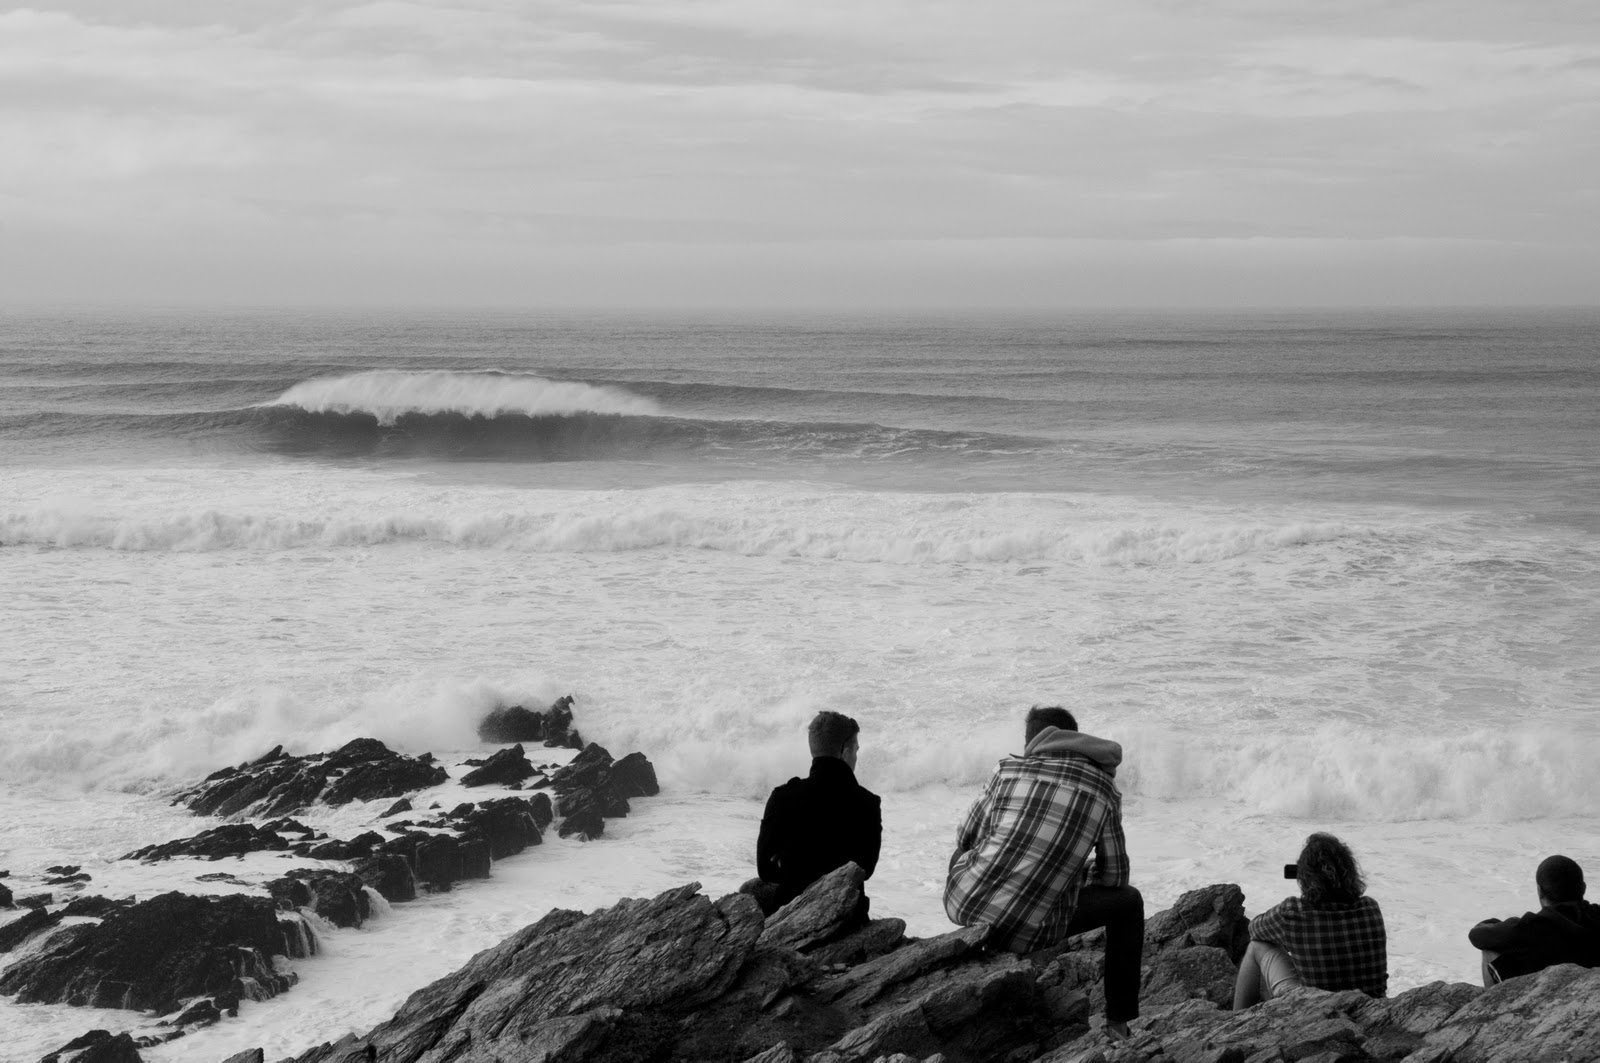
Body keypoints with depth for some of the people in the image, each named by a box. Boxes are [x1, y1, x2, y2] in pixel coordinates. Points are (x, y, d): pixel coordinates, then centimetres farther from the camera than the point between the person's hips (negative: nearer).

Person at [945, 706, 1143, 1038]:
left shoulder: (1008, 769, 8)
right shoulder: (1104, 790, 6)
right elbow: (1114, 876, 12)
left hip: (964, 905, 2)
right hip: (1029, 930, -2)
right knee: (1128, 901, 21)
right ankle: (1119, 1024, 20)